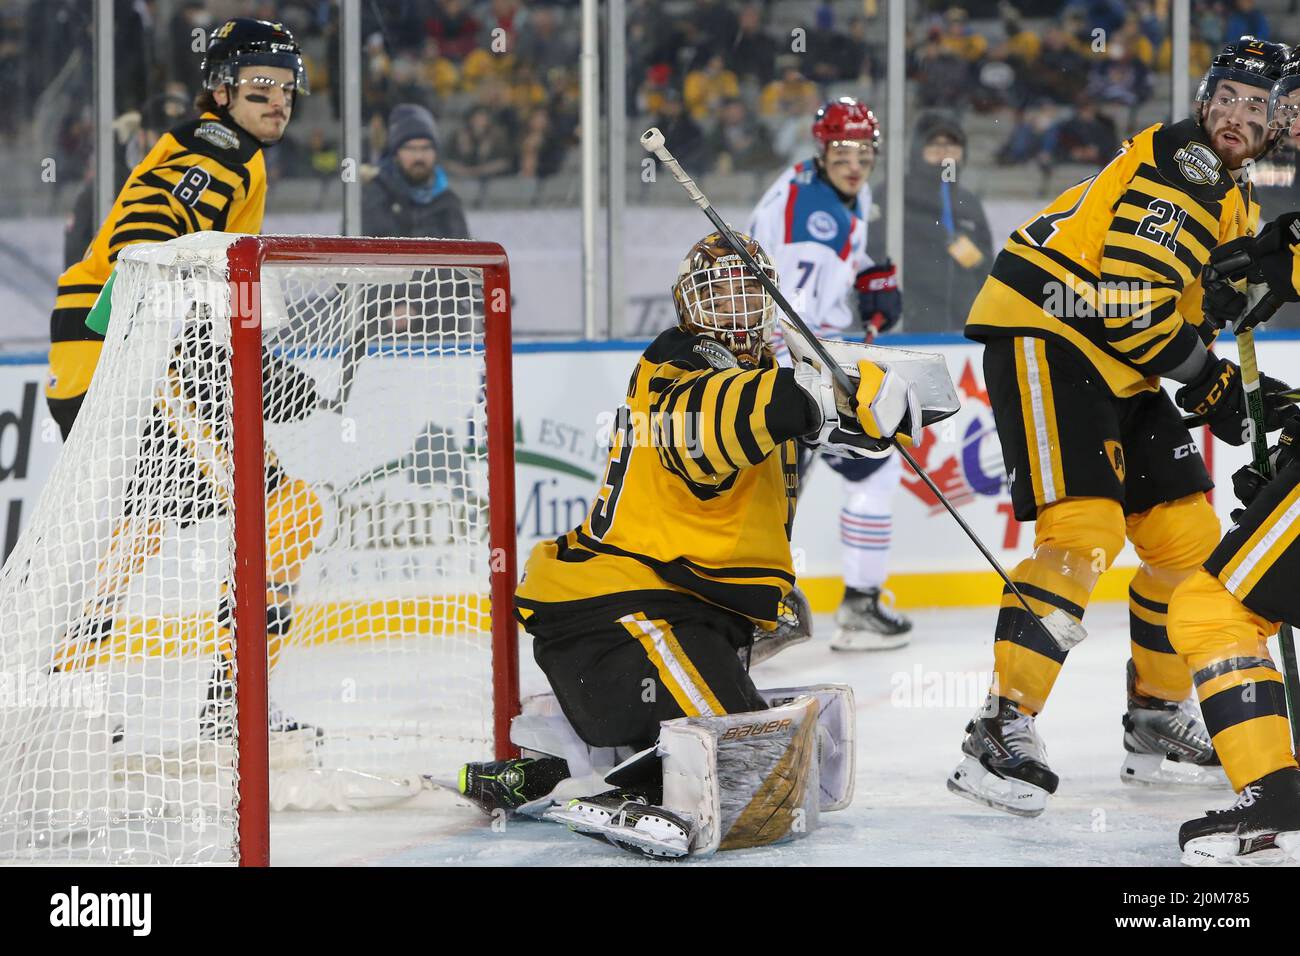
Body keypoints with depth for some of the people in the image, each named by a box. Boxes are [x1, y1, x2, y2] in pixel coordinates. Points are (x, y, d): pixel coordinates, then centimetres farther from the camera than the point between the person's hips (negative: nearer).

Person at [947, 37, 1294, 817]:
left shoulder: (1235, 199, 16)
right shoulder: (1176, 163, -16)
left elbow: (1192, 310, 23)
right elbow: (1130, 298, -23)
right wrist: (1206, 379, -12)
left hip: (1119, 369, 10)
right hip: (1045, 334, -10)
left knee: (1189, 540, 10)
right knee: (1085, 532, -23)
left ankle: (1158, 722, 23)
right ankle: (1004, 728, -25)